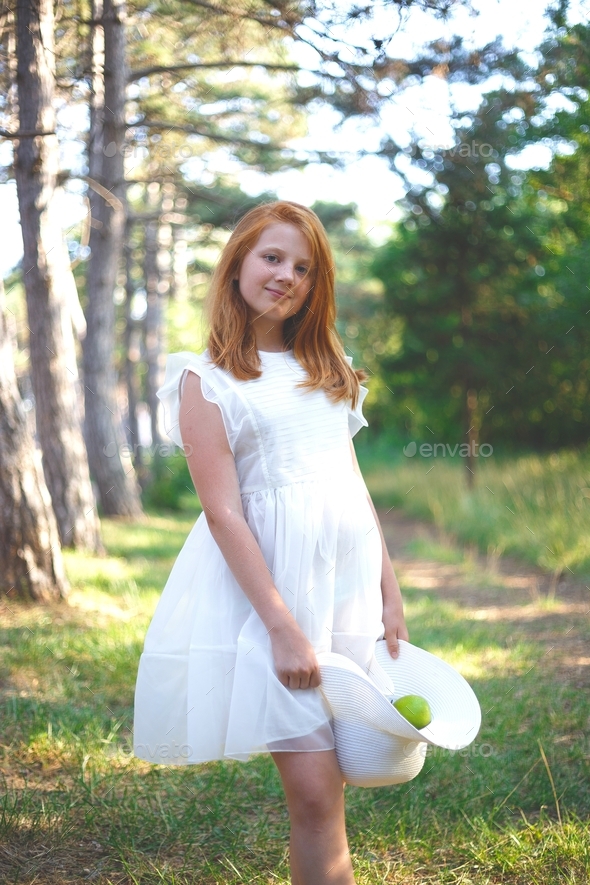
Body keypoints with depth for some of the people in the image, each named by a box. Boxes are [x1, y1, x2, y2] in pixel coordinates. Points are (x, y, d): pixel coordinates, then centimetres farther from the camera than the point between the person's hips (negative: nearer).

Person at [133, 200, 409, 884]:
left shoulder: (324, 366, 15)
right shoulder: (208, 380, -3)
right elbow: (223, 513, -10)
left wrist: (389, 589, 9)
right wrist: (282, 627, -15)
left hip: (348, 580, 6)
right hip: (271, 580, -6)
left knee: (325, 781, 10)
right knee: (313, 789, -8)